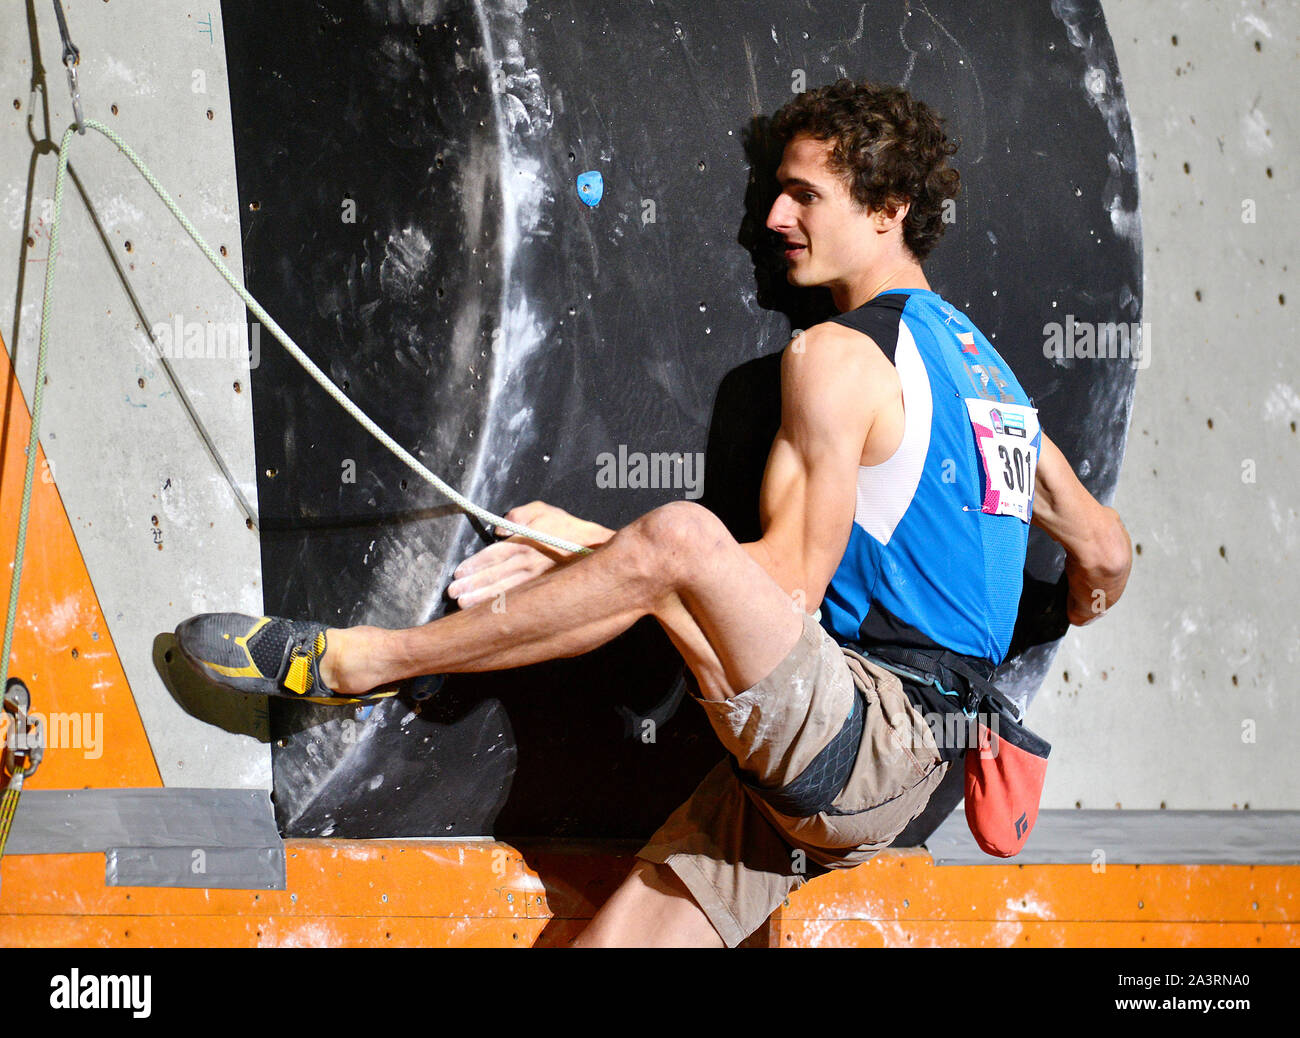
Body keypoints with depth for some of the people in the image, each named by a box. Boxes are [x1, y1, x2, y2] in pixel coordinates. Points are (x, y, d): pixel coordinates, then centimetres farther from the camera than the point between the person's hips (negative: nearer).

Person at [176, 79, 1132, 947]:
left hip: (871, 738, -10)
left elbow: (791, 580, -12)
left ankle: (359, 659, -19)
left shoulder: (840, 355, -5)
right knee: (608, 941, 2)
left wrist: (592, 548, -7)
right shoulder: (981, 360, 22)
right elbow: (1107, 551, 23)